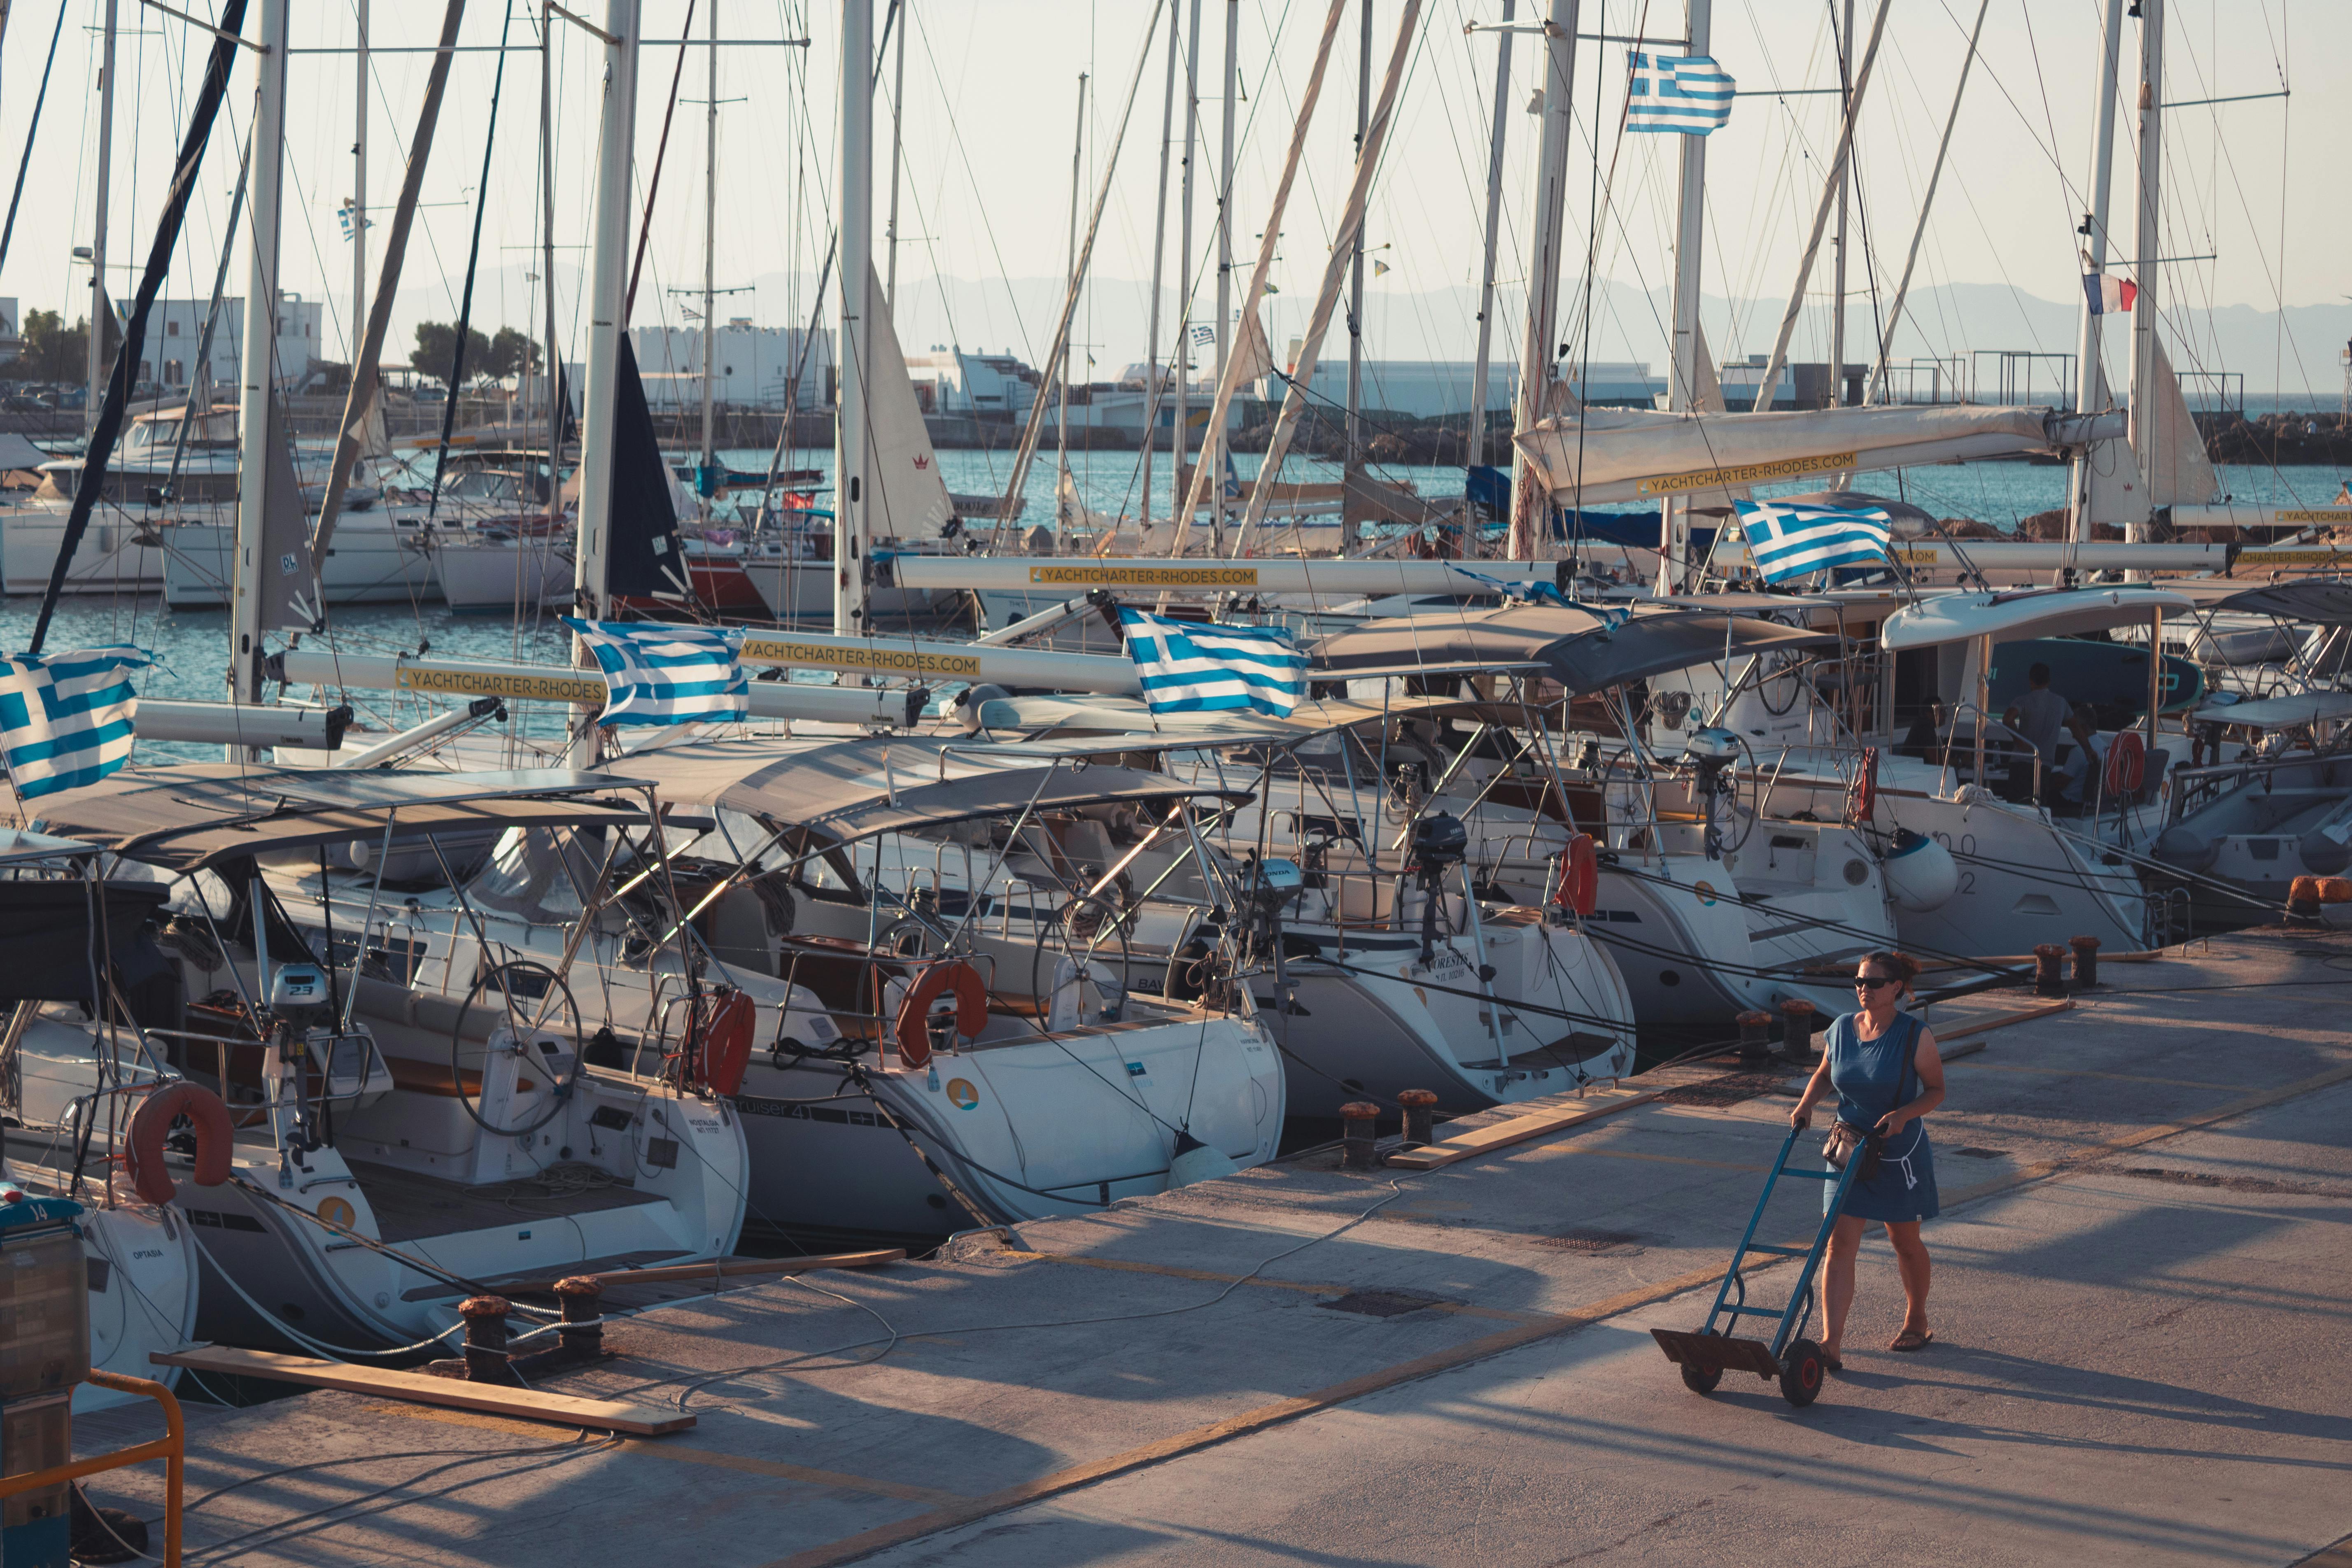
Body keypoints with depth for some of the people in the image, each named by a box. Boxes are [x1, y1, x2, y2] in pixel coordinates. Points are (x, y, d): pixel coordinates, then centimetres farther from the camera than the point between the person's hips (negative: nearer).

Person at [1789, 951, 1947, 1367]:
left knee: (1906, 1242, 14)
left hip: (1900, 1154, -3)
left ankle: (1917, 1322, 37)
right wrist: (1806, 1104, -3)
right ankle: (1830, 1344, -12)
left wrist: (1903, 1114, -25)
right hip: (1849, 1149, 3)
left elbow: (1936, 1090, -8)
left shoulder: (1915, 1036, -14)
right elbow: (1825, 1074, 15)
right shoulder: (1842, 1029, -1)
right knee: (1840, 1244, -7)